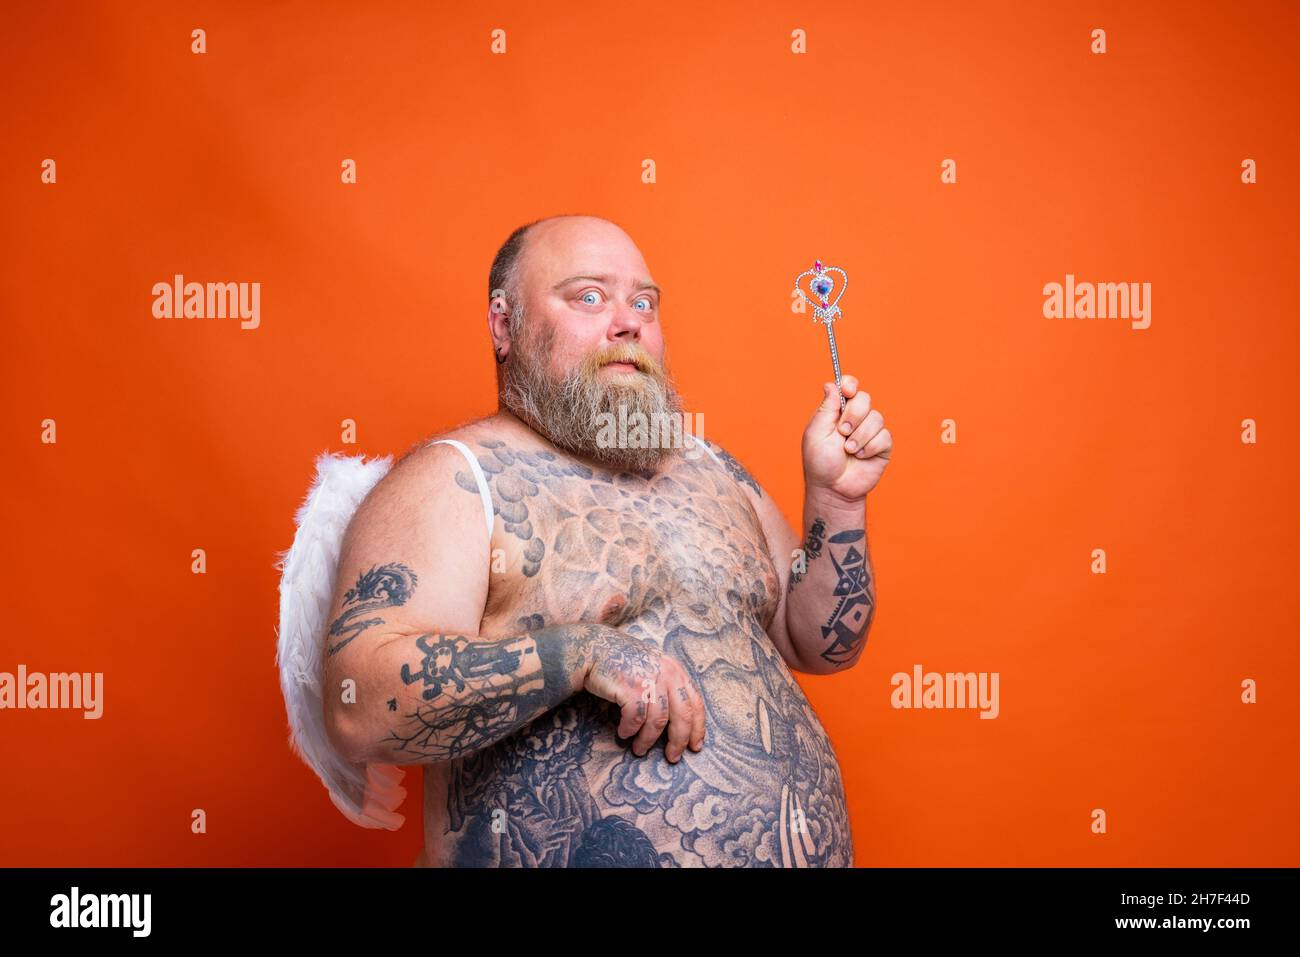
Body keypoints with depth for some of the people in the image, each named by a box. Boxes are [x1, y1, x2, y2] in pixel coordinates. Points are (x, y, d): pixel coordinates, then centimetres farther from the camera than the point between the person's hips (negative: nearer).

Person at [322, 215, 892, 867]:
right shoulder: (452, 480, -10)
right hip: (584, 851, -5)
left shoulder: (711, 469, 8)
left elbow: (822, 645, 12)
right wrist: (583, 651, -29)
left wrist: (836, 499, -1)